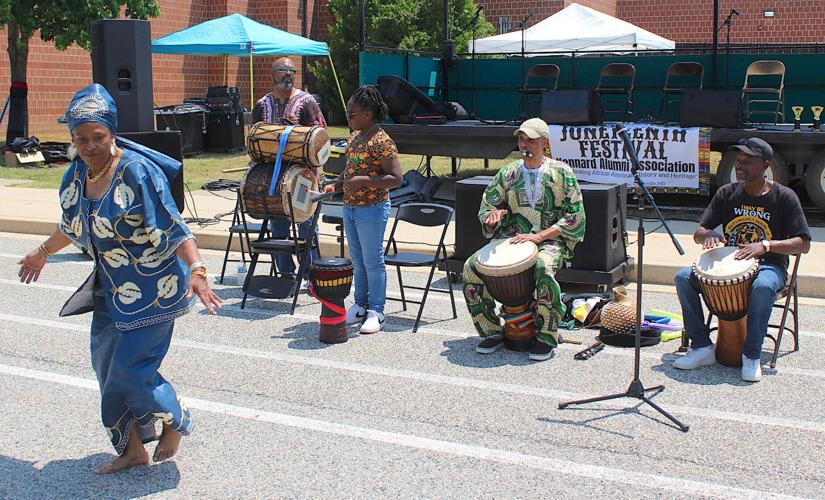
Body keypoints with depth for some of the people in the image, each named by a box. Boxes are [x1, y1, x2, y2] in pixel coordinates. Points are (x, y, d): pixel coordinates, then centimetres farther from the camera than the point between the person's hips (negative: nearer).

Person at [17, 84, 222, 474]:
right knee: (106, 364, 11)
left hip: (151, 288, -8)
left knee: (130, 368, -7)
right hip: (111, 287, 8)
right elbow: (72, 225, 21)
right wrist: (42, 253, 36)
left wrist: (196, 270, -39)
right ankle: (131, 448, 27)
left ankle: (175, 421, 22)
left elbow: (173, 228, -25)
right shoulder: (76, 174, 2)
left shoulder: (137, 172, -21)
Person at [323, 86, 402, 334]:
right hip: (350, 208, 9)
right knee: (357, 261, 17)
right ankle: (360, 306, 29)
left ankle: (376, 312, 12)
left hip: (372, 209, -8)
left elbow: (395, 178, -22)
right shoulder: (354, 137, 9)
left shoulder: (382, 142, -18)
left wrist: (363, 181, -26)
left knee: (373, 261, 1)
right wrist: (336, 183, 6)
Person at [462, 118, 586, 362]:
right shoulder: (507, 173, 10)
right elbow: (486, 207, 13)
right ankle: (493, 331, -3)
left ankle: (547, 337, -19)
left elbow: (575, 216, -5)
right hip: (512, 239, 4)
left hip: (550, 241, -4)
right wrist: (493, 216, -14)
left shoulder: (561, 172, 0)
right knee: (471, 267, -19)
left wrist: (538, 236, -16)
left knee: (542, 269, -39)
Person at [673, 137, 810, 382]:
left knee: (763, 287, -40)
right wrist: (709, 235, -22)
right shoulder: (727, 193, 3)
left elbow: (803, 244, -10)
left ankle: (752, 355, -24)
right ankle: (702, 347, -14)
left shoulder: (784, 197, -6)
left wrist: (765, 246, -26)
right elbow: (698, 234, 3)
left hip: (769, 265, -4)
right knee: (683, 277, -20)